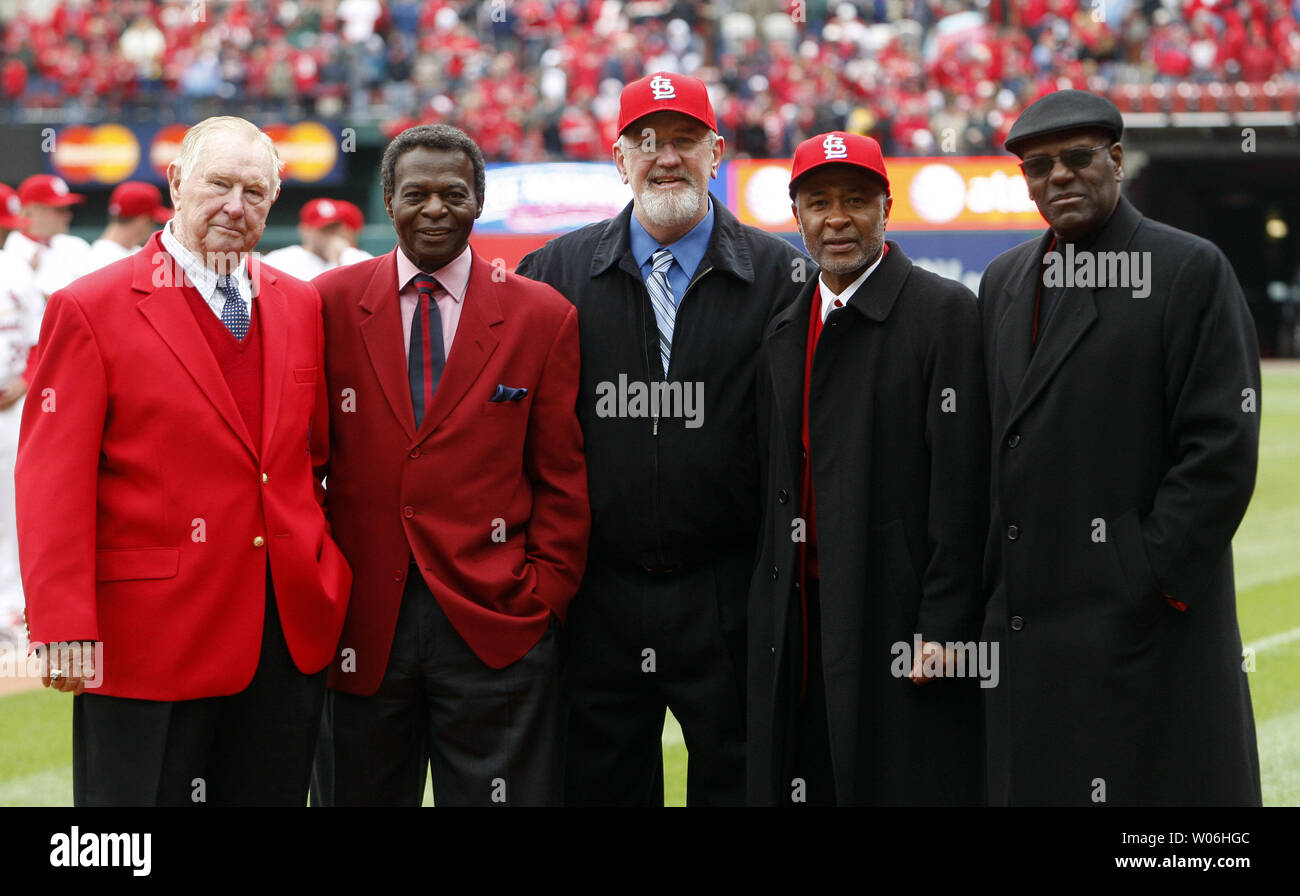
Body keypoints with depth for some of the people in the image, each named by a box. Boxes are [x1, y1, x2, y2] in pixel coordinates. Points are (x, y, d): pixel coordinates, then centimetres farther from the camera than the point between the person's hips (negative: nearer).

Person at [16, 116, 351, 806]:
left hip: (291, 636, 5)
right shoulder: (90, 309, -4)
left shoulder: (299, 305, 12)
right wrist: (65, 628, -15)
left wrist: (330, 582, 8)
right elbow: (54, 482, -8)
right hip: (149, 639, -5)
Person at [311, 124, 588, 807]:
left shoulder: (543, 317, 4)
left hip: (495, 626, -1)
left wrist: (543, 594, -3)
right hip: (361, 623, 1)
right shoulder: (330, 305, 5)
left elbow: (562, 480, 5)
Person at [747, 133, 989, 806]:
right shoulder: (783, 333, 16)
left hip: (900, 618, -6)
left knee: (905, 786, -4)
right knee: (807, 785, 6)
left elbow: (960, 481, -11)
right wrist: (768, 619, 10)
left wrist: (944, 626, -16)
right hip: (799, 629, 6)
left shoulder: (945, 312, -5)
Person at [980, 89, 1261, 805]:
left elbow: (1222, 448, -10)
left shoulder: (1191, 272, -4)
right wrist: (988, 583, 10)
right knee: (1034, 785, 6)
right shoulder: (1004, 281, 17)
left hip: (1149, 629, -6)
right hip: (1023, 628, 6)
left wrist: (1151, 581, -14)